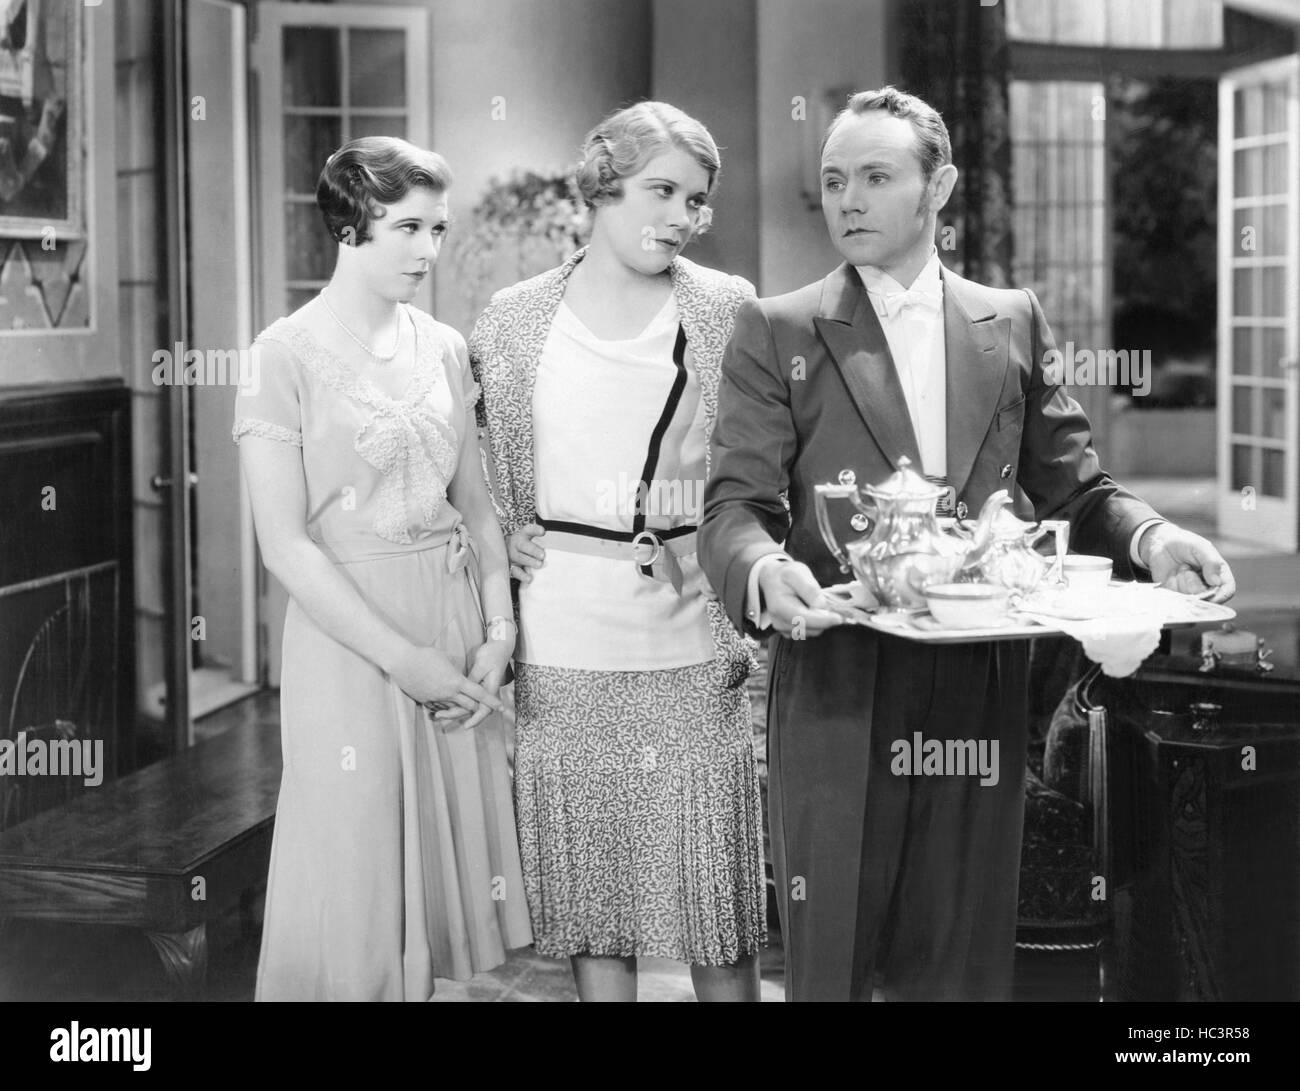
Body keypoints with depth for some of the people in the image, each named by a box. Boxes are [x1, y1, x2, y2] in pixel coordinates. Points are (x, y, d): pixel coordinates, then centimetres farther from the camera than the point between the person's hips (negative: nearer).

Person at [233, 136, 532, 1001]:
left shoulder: (444, 349, 7)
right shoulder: (287, 357, -9)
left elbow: (475, 504, 12)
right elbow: (287, 544, -13)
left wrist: (498, 629, -2)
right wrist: (402, 657, -16)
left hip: (456, 634, 5)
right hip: (350, 640, -5)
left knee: (446, 860, 11)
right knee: (356, 888, 3)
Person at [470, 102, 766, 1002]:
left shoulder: (727, 311, 1)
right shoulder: (513, 320, 4)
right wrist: (510, 541, 0)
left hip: (690, 632, -1)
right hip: (562, 637, 1)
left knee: (712, 876, 4)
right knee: (588, 875, 8)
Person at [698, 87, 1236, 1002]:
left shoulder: (1012, 323, 11)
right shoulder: (778, 332, 4)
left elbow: (1071, 488, 13)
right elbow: (736, 504, -4)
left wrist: (1148, 534, -9)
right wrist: (765, 569, -26)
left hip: (981, 689, 2)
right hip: (837, 692, -2)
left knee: (963, 959, 8)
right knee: (829, 958, 3)